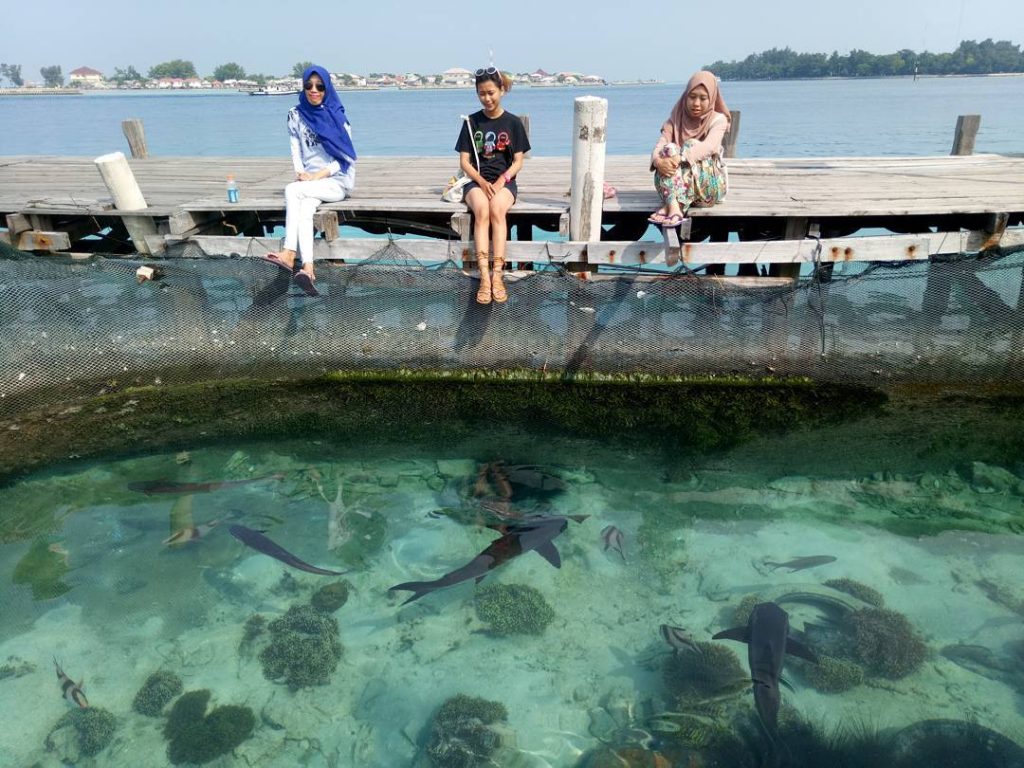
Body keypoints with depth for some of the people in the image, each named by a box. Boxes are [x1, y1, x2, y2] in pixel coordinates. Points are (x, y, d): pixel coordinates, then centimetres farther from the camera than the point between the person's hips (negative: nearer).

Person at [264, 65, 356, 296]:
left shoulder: (336, 115, -2)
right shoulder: (296, 114, 8)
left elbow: (344, 156, -5)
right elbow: (296, 149, 11)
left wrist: (319, 175, -14)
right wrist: (300, 172, -9)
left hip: (337, 180, -3)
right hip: (311, 179, 3)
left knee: (292, 190, -29)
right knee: (304, 211, -30)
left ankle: (289, 255, -33)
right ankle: (308, 269, -44)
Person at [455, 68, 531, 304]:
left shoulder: (513, 123, 6)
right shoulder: (471, 122, 8)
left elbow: (518, 161, 3)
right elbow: (464, 161, 4)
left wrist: (501, 181, -15)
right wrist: (482, 182, -14)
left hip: (504, 180, 0)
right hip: (477, 180, 0)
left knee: (497, 209, -35)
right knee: (481, 211, -33)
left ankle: (497, 275, -38)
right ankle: (484, 276, -41)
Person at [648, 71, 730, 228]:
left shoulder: (718, 119, -2)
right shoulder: (676, 118, 6)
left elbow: (708, 146, -22)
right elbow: (661, 144, -9)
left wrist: (680, 158, -40)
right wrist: (658, 160, -34)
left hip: (708, 183, -2)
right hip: (679, 182, 2)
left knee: (691, 145, -25)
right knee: (669, 149, -24)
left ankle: (670, 205, -41)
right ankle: (674, 207, -45)